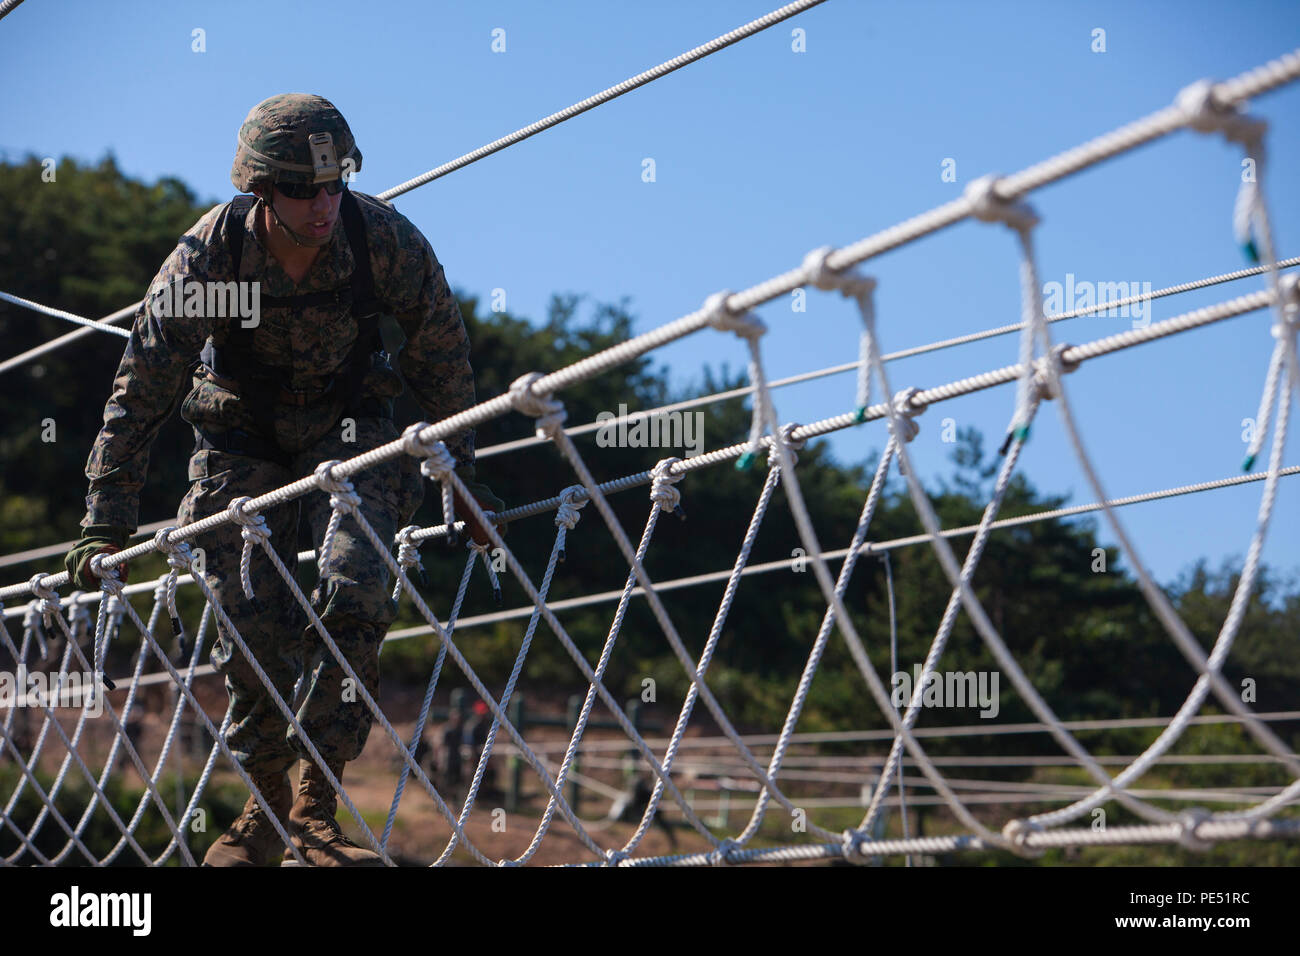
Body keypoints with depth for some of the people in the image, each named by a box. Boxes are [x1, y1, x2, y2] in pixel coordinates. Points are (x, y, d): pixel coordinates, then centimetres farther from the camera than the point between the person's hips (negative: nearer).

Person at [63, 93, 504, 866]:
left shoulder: (386, 239, -23)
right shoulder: (207, 255, -23)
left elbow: (442, 359, -7)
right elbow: (141, 392, -16)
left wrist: (464, 479, -3)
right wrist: (108, 525, -16)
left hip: (349, 424, 0)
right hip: (242, 438, 1)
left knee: (354, 596, -23)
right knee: (252, 627, -8)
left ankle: (318, 806, -13)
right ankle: (266, 805, 14)